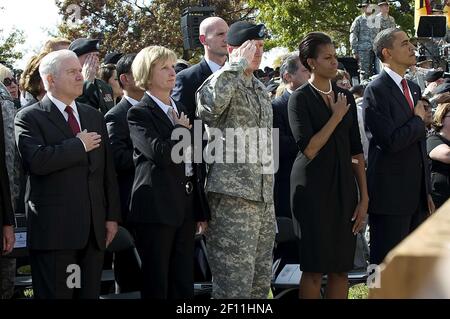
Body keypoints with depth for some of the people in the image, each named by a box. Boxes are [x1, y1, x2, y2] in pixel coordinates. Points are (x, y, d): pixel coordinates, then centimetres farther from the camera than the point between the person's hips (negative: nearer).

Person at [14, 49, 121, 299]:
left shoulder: (94, 117, 17)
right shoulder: (29, 118, -3)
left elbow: (108, 170, 16)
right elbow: (37, 161, -21)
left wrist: (112, 215, 10)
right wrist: (79, 145, -11)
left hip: (93, 227, 6)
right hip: (53, 229, -6)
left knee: (90, 293, 8)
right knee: (55, 294, -2)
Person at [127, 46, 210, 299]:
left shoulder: (180, 109, 17)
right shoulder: (139, 114, -6)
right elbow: (161, 153, -22)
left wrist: (201, 209, 19)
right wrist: (181, 129, -5)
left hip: (186, 205, 7)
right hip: (157, 208, -7)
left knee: (184, 283, 8)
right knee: (157, 286, -2)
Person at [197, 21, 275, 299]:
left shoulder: (260, 89, 18)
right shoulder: (222, 82, -7)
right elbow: (211, 102, -34)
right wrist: (239, 64, -21)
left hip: (265, 197, 8)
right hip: (233, 196, -8)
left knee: (260, 283, 11)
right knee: (234, 286, -7)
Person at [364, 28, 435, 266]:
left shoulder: (413, 88, 15)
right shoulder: (376, 90, -12)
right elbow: (391, 141, -23)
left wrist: (427, 191, 19)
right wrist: (419, 120, -7)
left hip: (416, 193, 8)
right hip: (391, 193, -8)